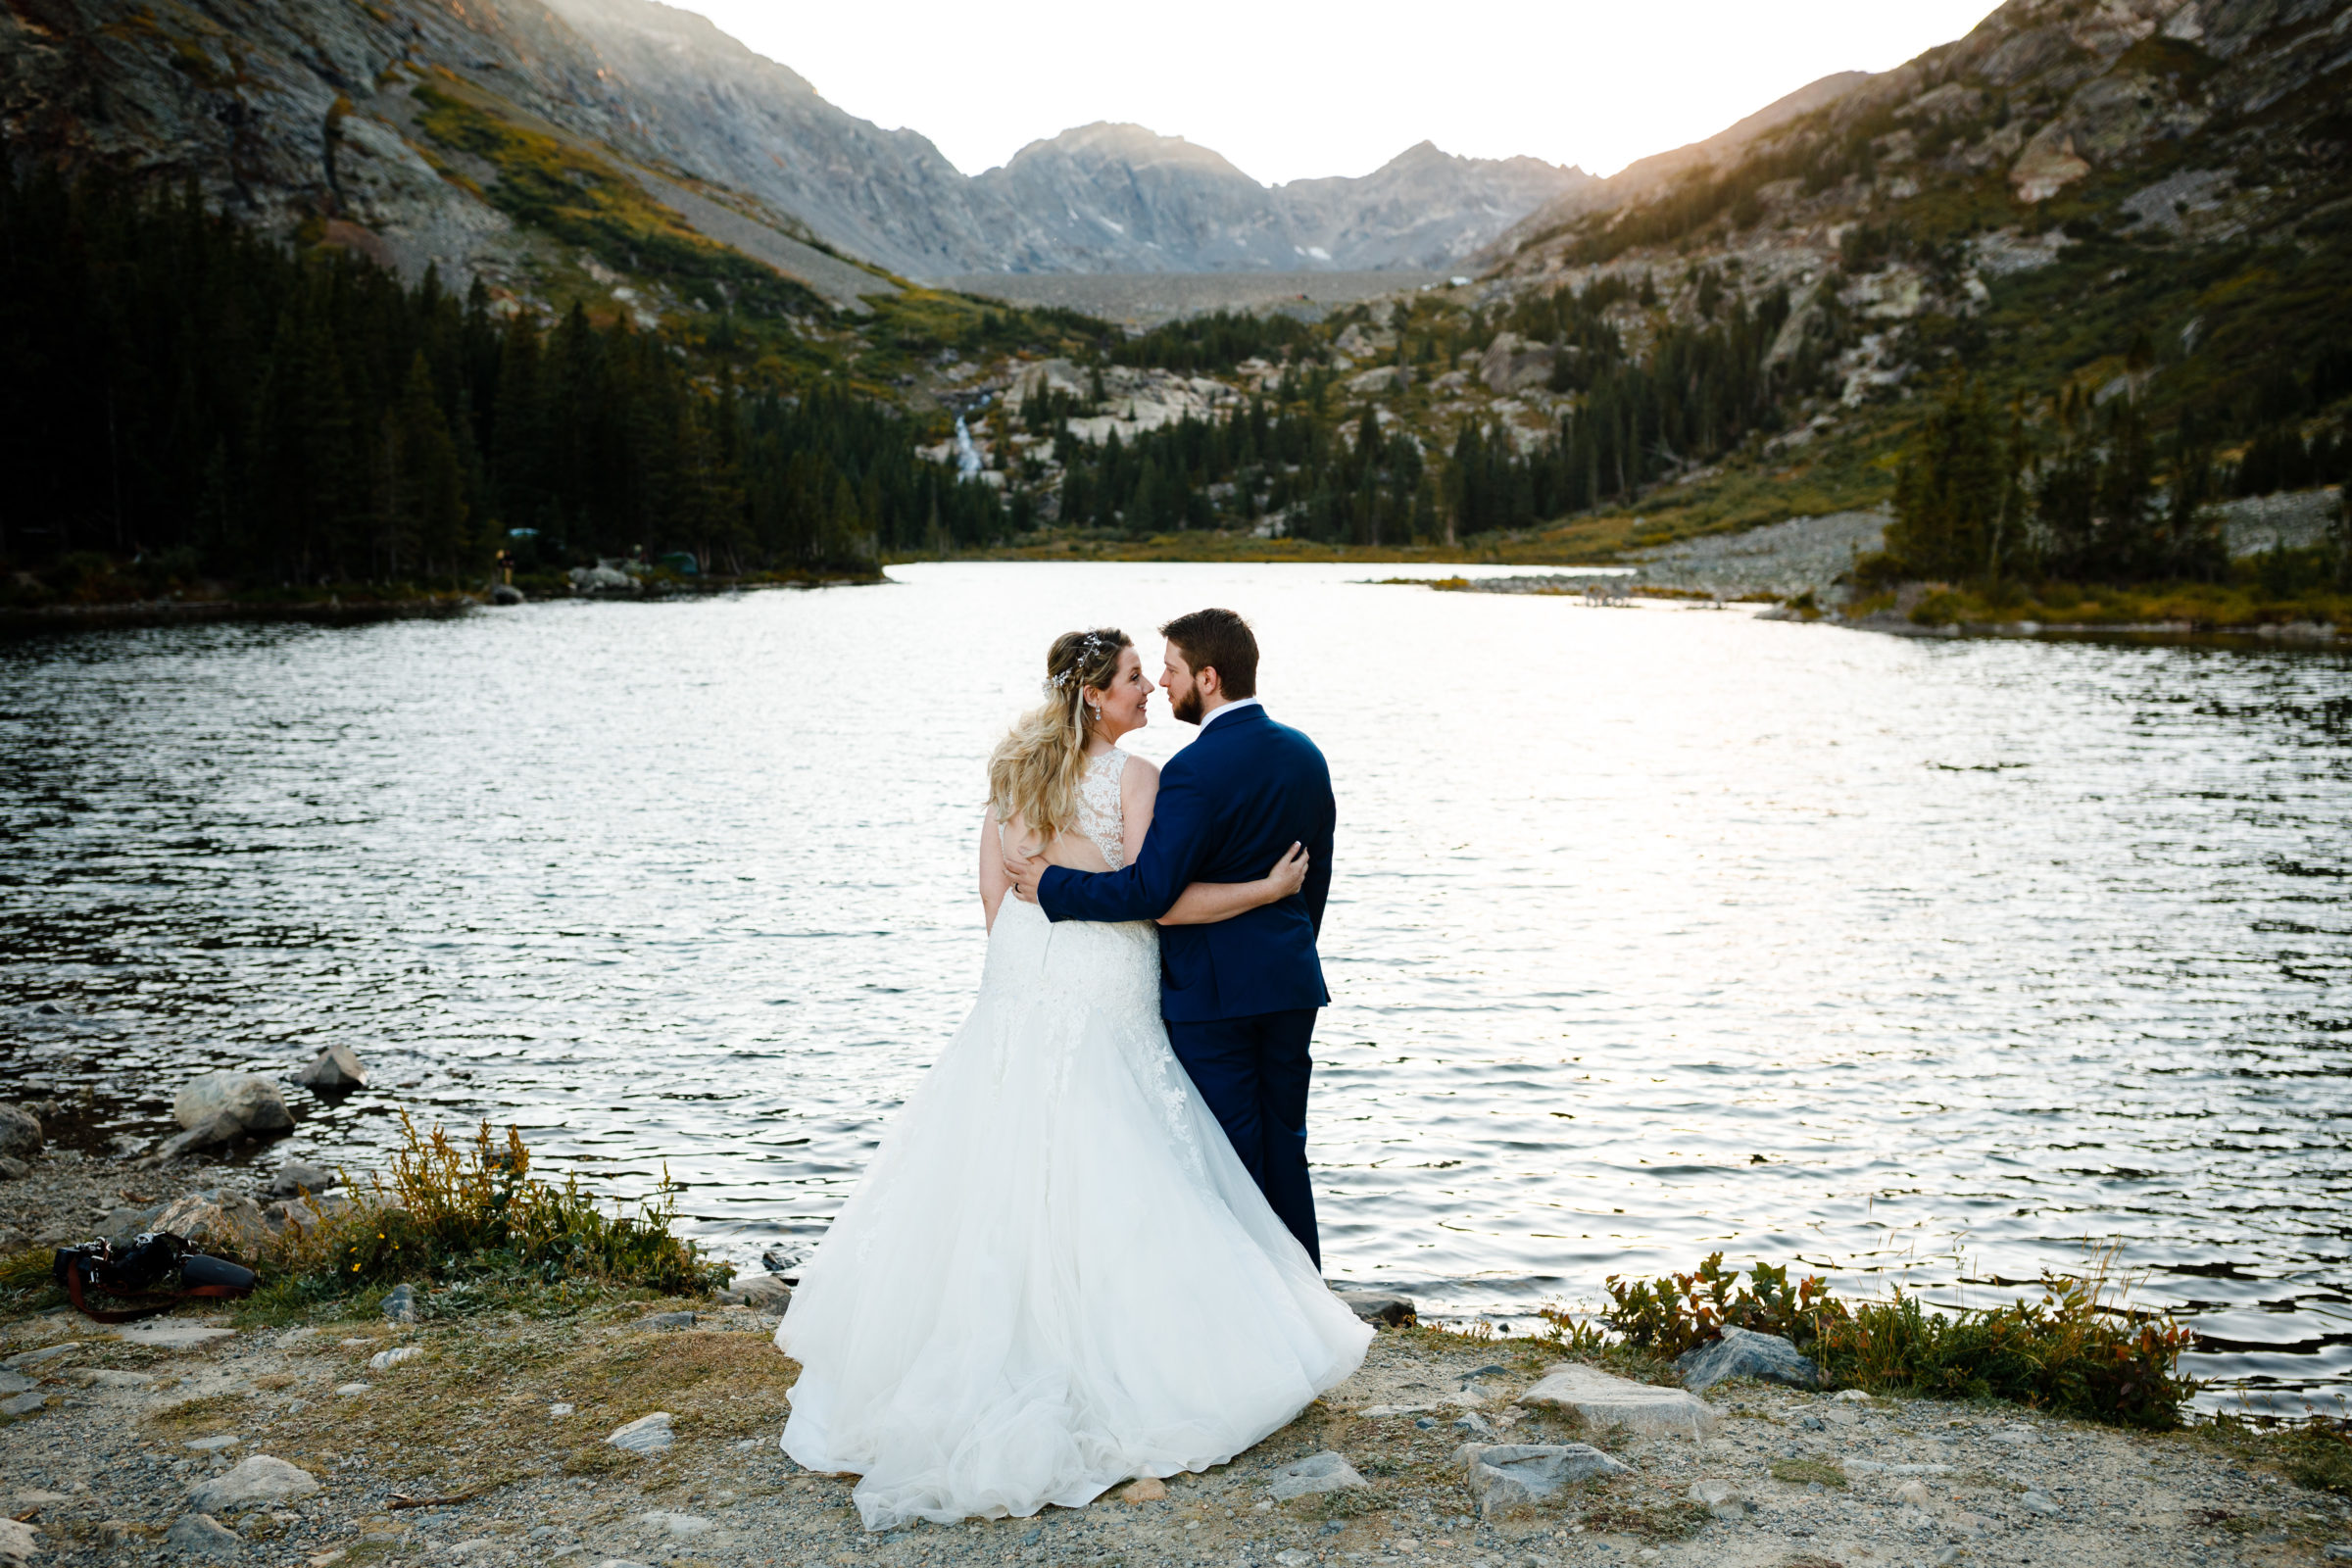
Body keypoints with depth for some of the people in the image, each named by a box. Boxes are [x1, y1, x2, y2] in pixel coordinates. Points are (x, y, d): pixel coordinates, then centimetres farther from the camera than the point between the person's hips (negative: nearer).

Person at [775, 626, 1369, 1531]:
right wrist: (1271, 887, -8)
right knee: (1103, 1189, 0)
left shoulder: (1014, 768, 8)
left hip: (1020, 988, 6)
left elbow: (992, 887, 11)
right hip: (1104, 1003, -6)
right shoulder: (1134, 778, -12)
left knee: (1007, 1181, 12)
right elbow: (1165, 901, -16)